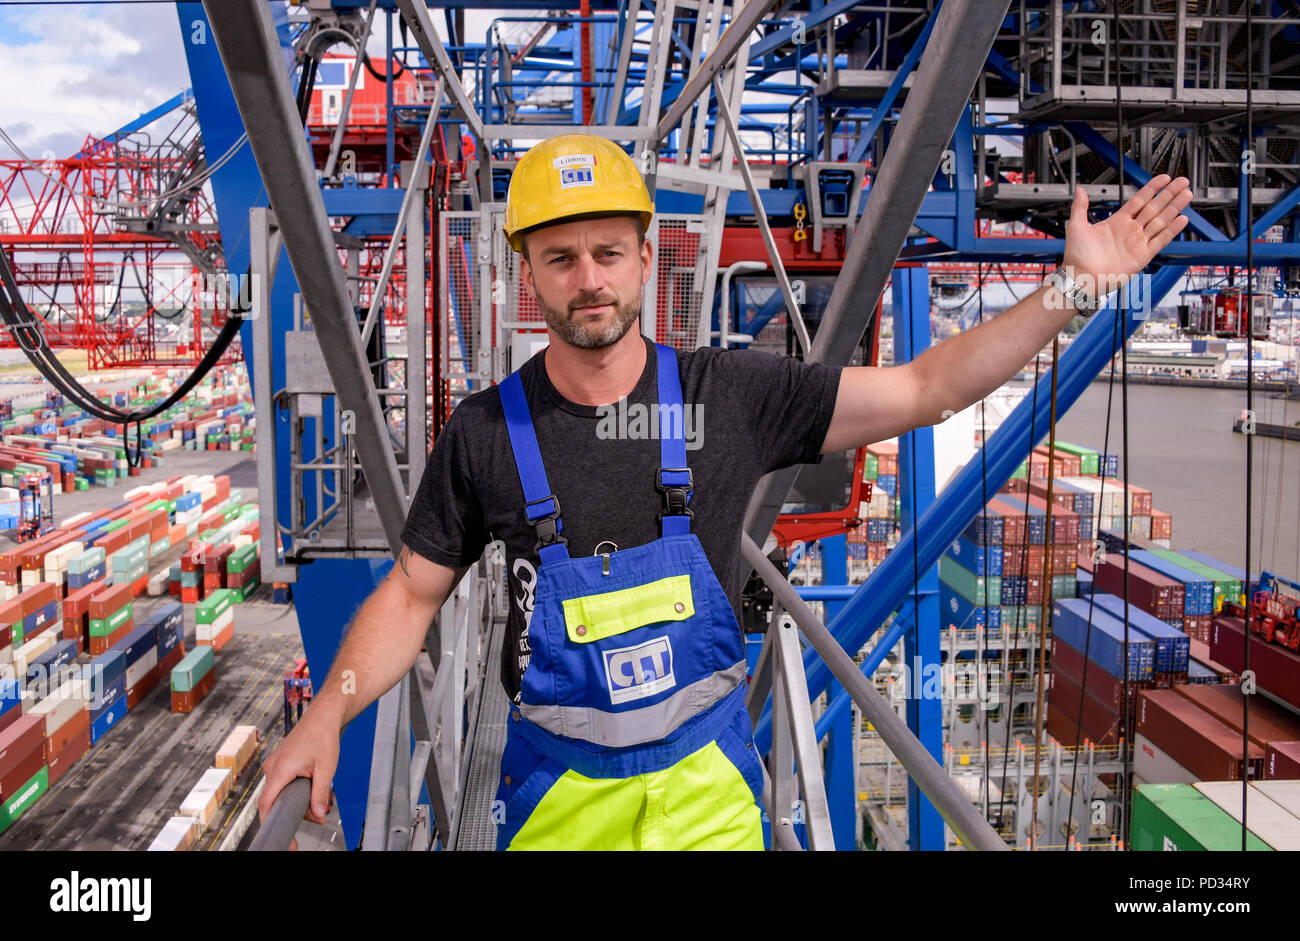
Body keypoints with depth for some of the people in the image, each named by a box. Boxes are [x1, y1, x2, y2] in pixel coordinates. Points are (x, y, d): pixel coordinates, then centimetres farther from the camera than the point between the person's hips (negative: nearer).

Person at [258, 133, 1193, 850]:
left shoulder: (734, 393, -8)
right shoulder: (485, 431, -7)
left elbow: (926, 389, -6)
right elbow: (411, 595, 0)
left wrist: (1075, 284, -12)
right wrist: (327, 716, -13)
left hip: (706, 775, 0)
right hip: (558, 785, 0)